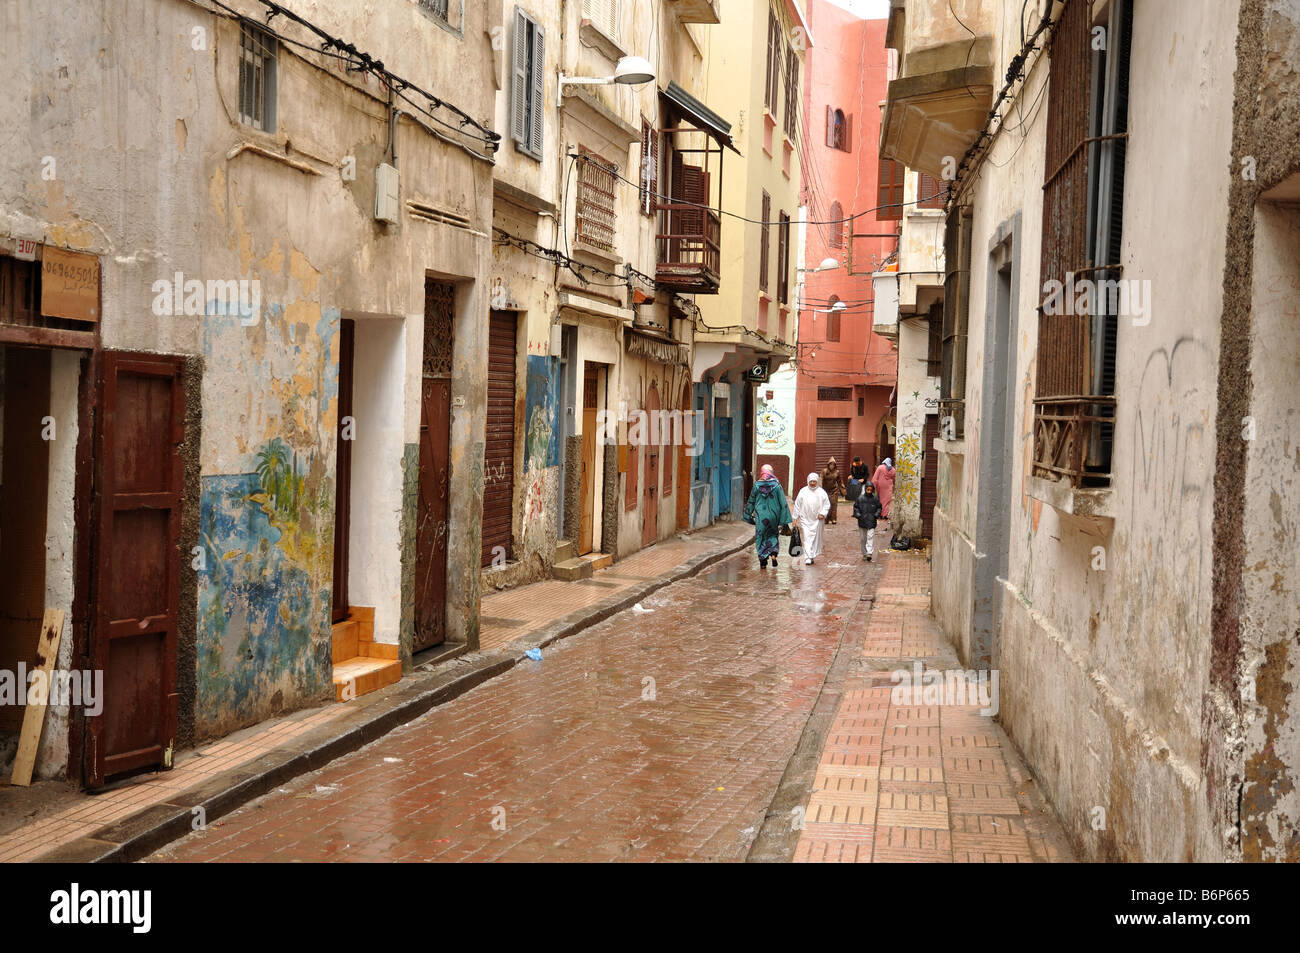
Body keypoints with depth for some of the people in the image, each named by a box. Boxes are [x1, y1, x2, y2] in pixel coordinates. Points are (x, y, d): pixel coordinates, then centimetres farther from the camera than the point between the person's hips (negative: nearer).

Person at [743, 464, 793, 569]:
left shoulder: (757, 485, -4)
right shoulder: (776, 485, -7)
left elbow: (751, 501, 4)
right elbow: (783, 502, -6)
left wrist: (749, 515, 16)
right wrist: (785, 518, -1)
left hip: (760, 515, 0)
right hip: (773, 515, 0)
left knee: (761, 537, 9)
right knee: (773, 535, 20)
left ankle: (763, 562, 7)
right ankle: (773, 554, -3)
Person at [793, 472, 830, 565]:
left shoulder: (821, 492, 2)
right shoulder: (803, 491, 2)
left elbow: (827, 504, 6)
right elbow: (797, 505, 7)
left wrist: (823, 513, -10)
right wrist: (796, 517, 5)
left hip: (817, 520, 1)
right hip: (805, 520, -1)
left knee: (816, 538, 7)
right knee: (807, 538, -9)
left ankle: (812, 556, 20)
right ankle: (808, 558, -14)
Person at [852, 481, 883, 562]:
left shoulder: (875, 499, 0)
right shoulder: (860, 499, -1)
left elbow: (879, 507, 12)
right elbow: (856, 507, 7)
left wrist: (877, 515, -3)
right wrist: (857, 514, -7)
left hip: (871, 522, -1)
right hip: (862, 522, 1)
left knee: (870, 537, -11)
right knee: (863, 538, 10)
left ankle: (869, 553, -16)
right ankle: (864, 553, 21)